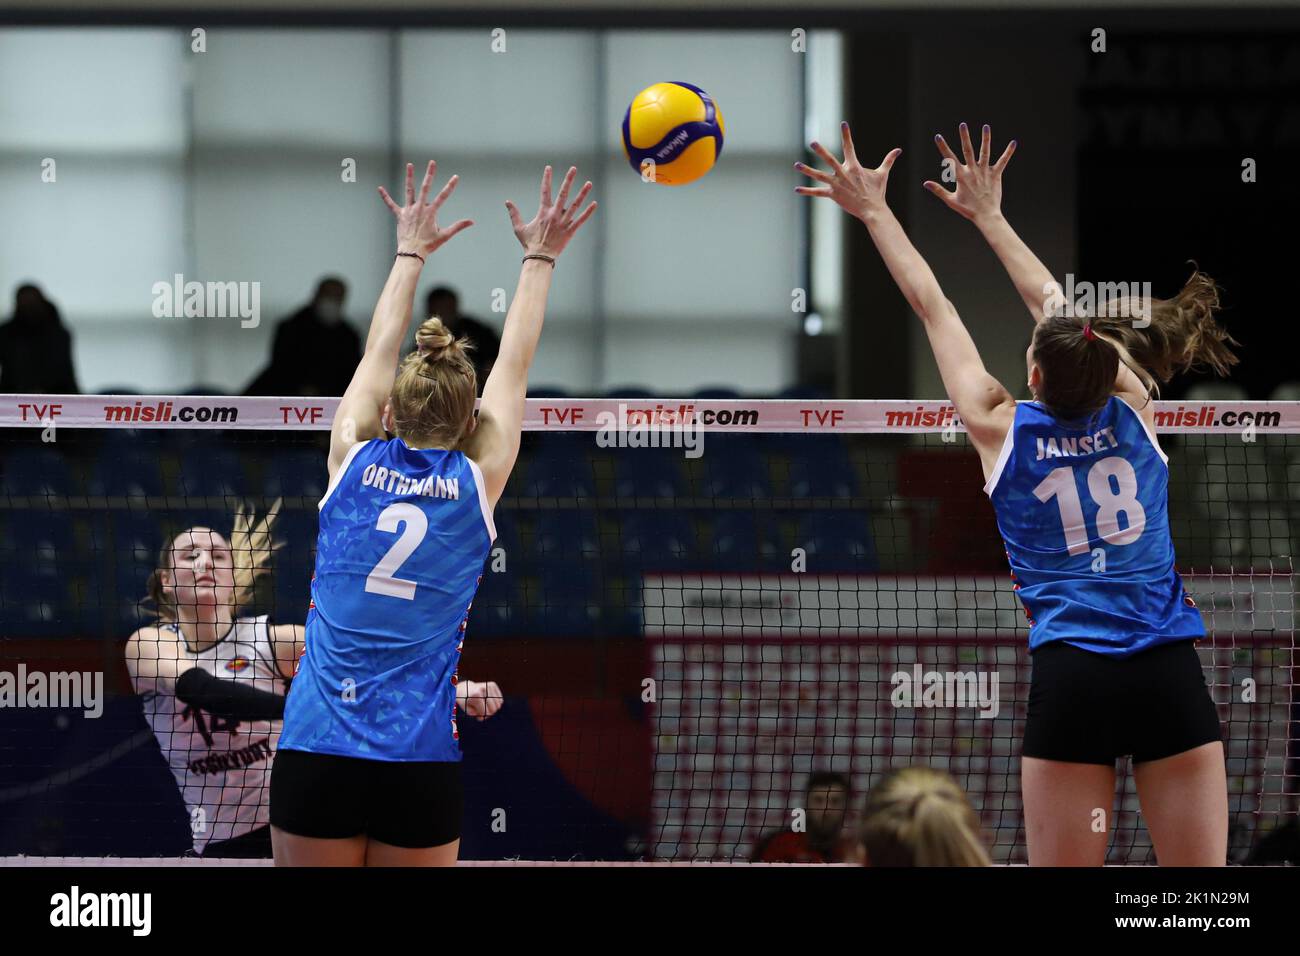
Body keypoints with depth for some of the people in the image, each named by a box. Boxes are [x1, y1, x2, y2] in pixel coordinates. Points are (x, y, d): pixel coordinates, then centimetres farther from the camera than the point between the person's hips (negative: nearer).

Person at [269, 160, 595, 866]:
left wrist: (410, 254, 36)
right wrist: (538, 258, 30)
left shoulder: (353, 461, 5)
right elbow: (514, 364, 18)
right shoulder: (478, 483, 4)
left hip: (312, 756, 1)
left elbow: (380, 352, 22)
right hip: (418, 769, -1)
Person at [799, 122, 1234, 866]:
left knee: (1066, 866, 1)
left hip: (1071, 673, -1)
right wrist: (990, 217, 34)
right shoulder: (1132, 411, 8)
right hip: (1171, 673, 1)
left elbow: (934, 308, 14)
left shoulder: (1001, 431, 4)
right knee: (1200, 881, 0)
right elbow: (1056, 306, 22)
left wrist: (876, 212, 24)